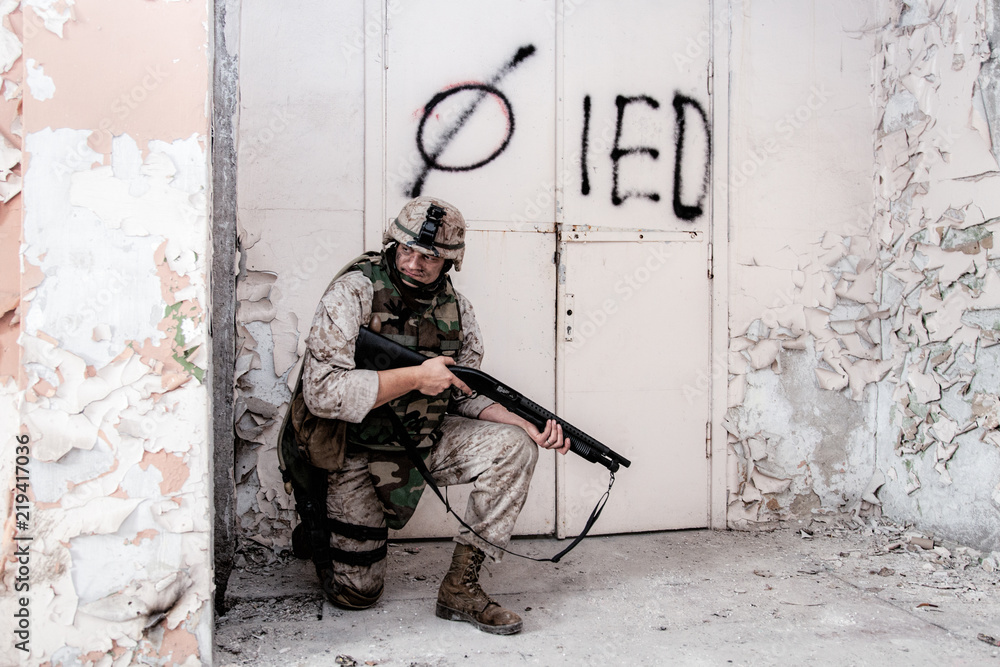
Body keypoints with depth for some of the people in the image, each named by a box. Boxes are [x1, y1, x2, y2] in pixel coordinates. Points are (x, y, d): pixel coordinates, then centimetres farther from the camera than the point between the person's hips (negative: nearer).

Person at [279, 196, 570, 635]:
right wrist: (416, 376, -29)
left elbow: (464, 397, 3)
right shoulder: (354, 292, -20)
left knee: (514, 447, -19)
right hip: (351, 453, -4)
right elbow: (321, 392, -29)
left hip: (421, 443, 4)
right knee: (356, 593, 0)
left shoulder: (455, 310, -3)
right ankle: (319, 531, 35)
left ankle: (461, 586, -9)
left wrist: (527, 427, -13)